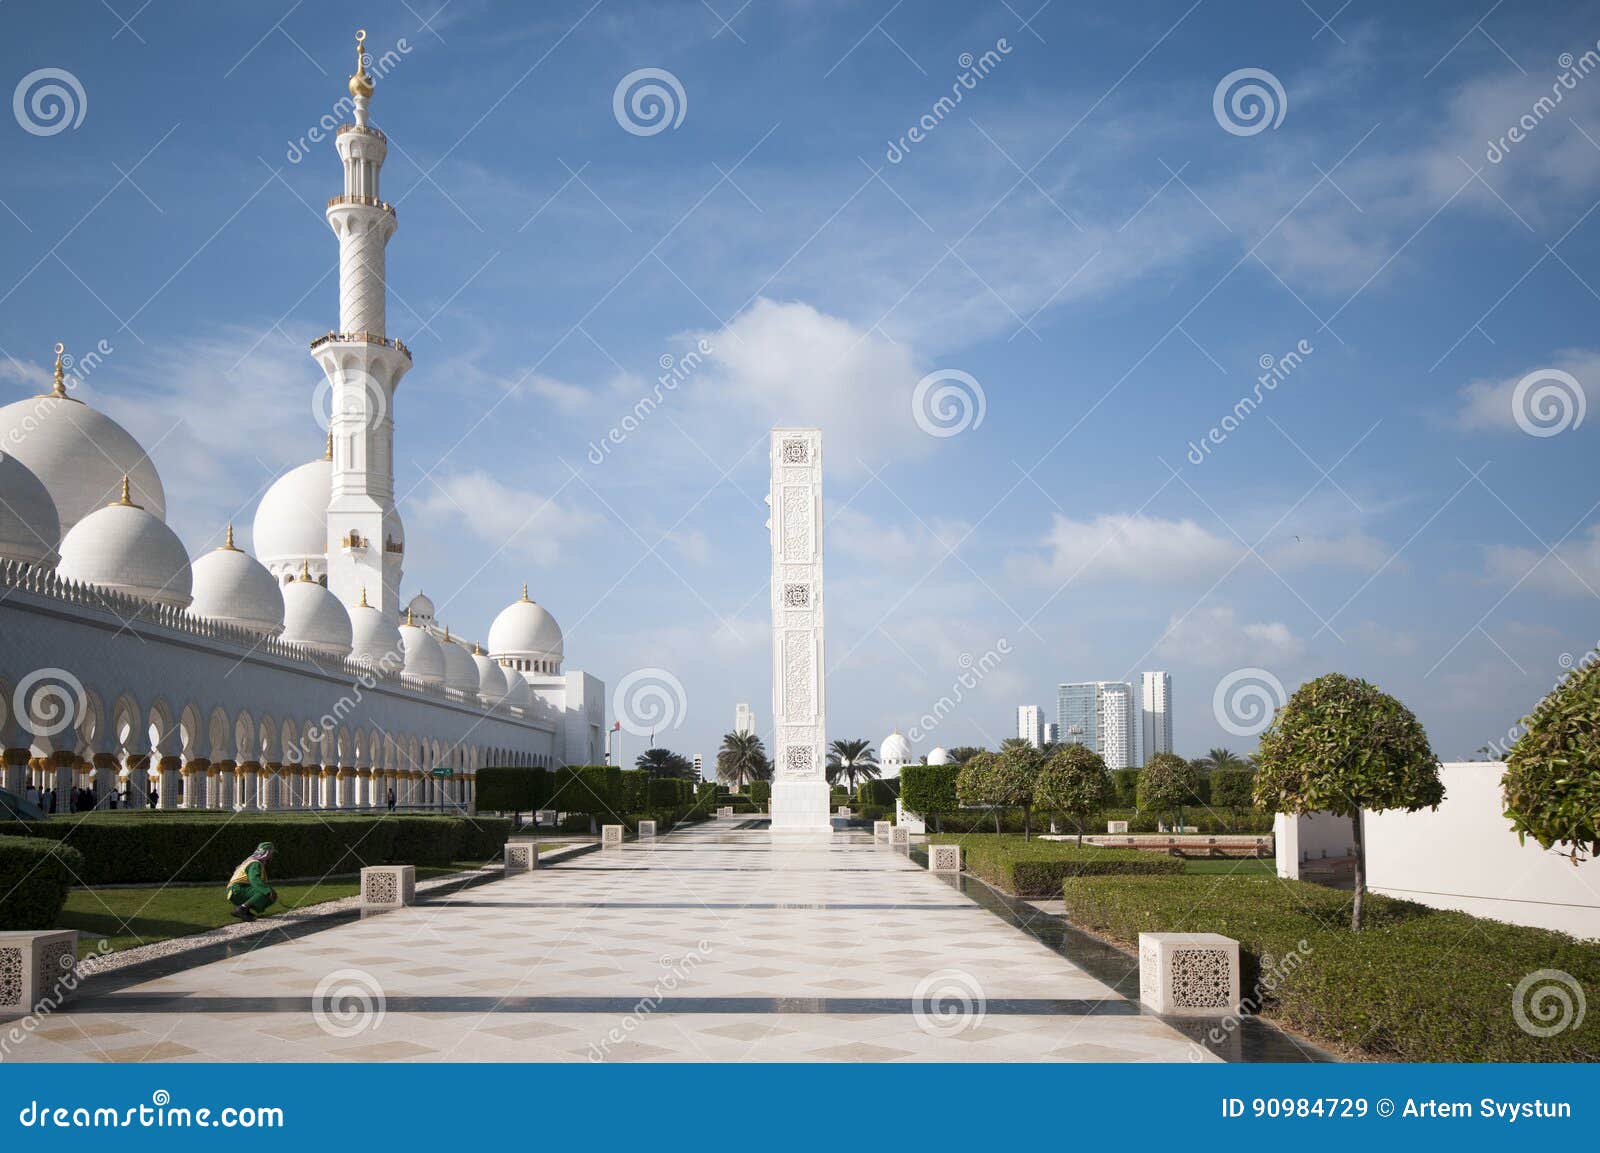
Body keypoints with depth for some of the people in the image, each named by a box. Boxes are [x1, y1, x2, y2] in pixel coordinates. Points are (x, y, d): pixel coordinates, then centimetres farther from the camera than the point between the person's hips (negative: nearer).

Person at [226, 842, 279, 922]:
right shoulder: (255, 864, -10)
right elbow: (255, 880, -29)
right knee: (265, 893, -25)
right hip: (238, 891, -10)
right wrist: (269, 891, -36)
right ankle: (241, 909, -26)